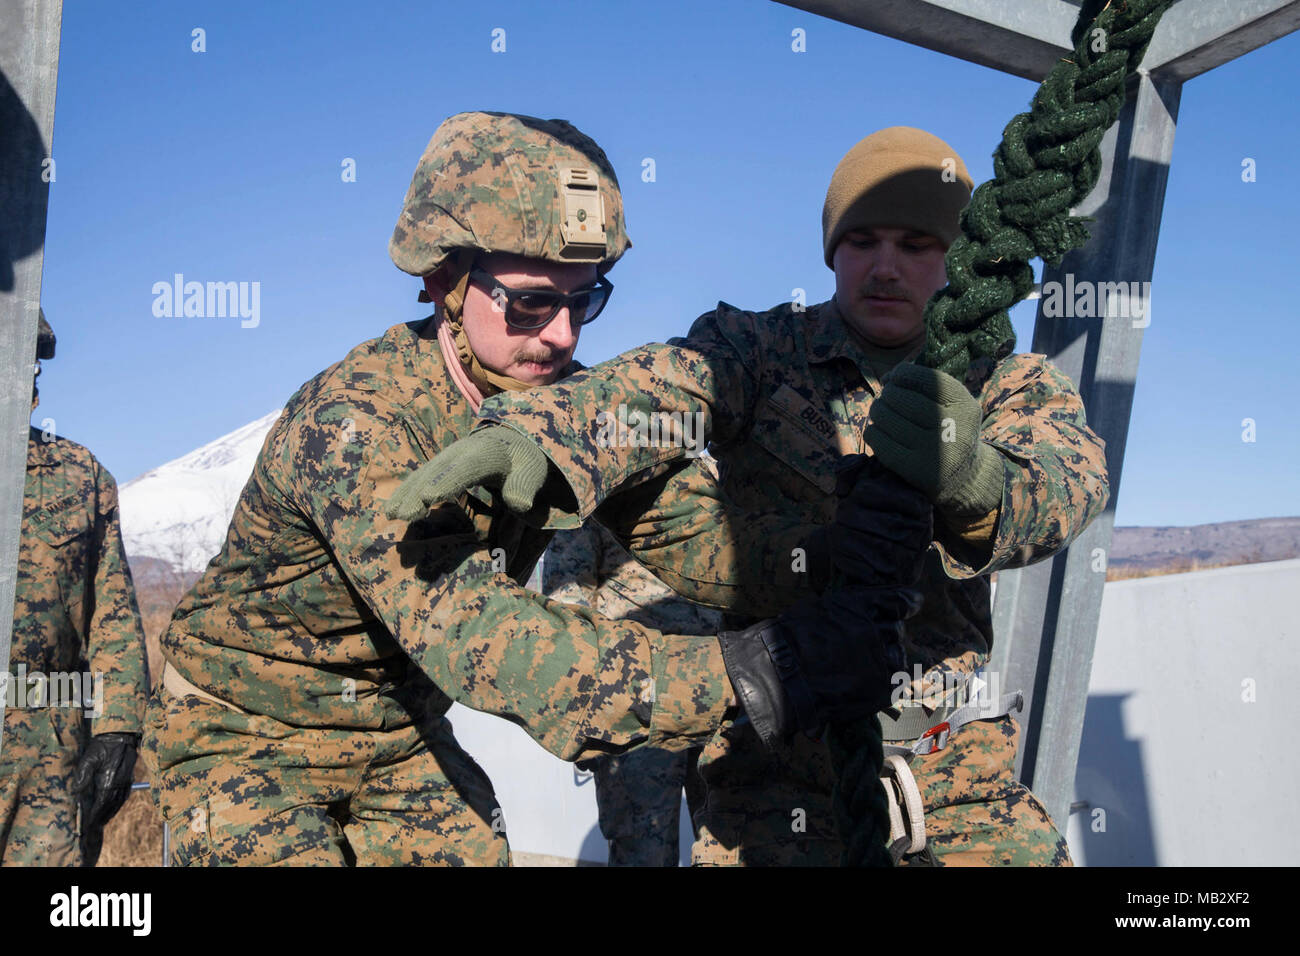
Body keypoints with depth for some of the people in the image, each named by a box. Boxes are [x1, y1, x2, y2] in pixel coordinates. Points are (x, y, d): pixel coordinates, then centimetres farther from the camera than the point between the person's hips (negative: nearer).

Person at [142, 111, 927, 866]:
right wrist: (734, 676, -52)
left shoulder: (565, 404, -10)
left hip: (398, 738, 5)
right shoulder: (352, 420, -32)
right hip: (248, 738, -5)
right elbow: (463, 626, -44)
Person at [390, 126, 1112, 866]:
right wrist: (528, 435, -40)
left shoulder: (1011, 381, 5)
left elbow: (1072, 474, -16)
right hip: (779, 763, -2)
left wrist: (975, 480, -40)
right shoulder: (761, 349, 2)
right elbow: (654, 389, -18)